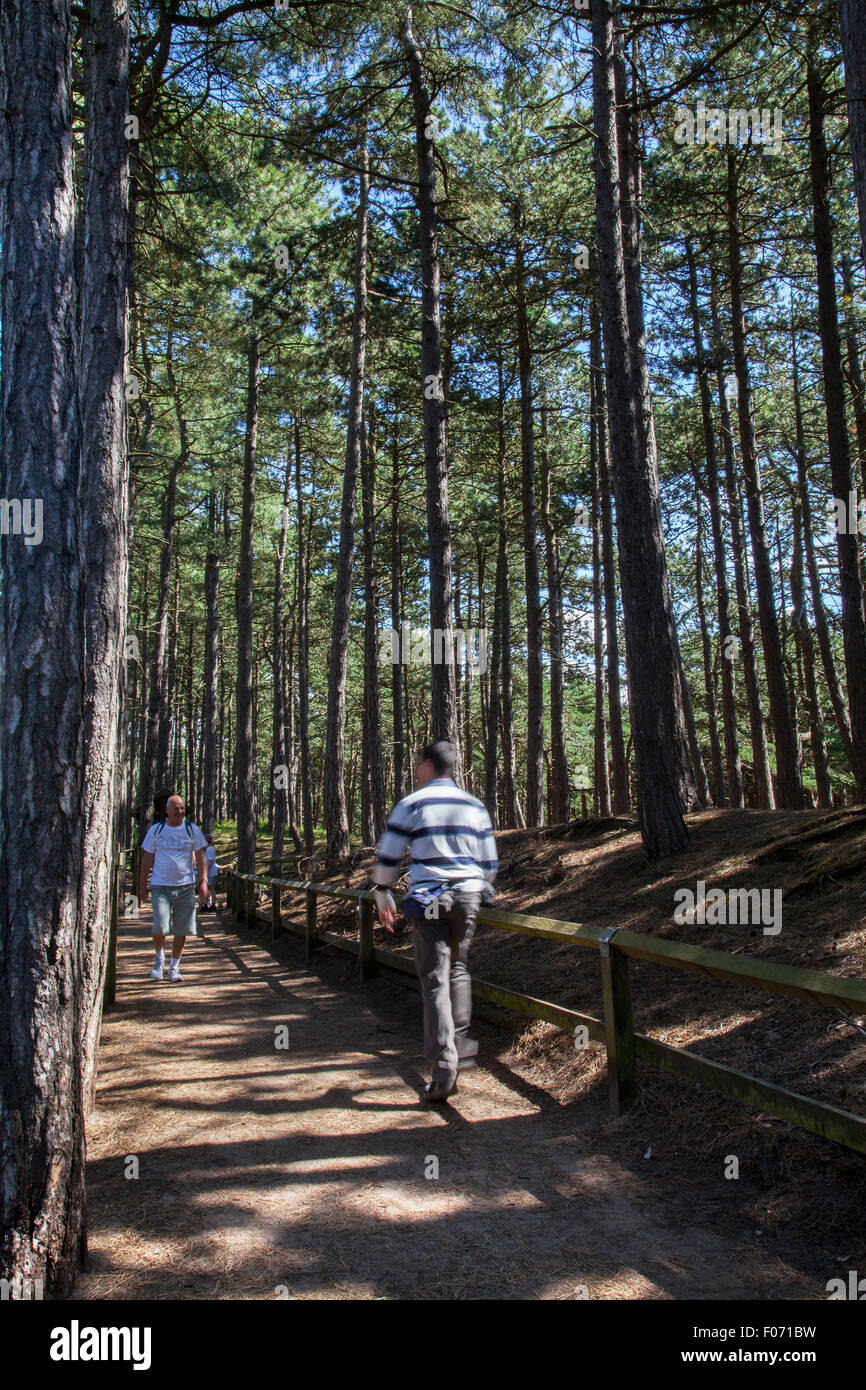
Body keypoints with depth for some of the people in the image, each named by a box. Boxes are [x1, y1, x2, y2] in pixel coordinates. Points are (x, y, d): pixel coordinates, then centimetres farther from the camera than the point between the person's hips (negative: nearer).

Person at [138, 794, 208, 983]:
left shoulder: (192, 830, 6)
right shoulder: (156, 830, 4)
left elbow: (200, 857, 10)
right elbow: (147, 859, 9)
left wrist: (203, 881, 0)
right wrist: (142, 886, 6)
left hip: (185, 886, 1)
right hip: (160, 886, -1)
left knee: (181, 930, 2)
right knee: (160, 928, -11)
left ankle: (174, 967, 19)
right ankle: (159, 957, 18)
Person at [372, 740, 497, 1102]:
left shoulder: (412, 804, -1)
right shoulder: (474, 806, 10)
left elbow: (387, 854, 1)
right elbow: (489, 862, 13)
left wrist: (383, 894, 14)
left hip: (428, 901, -4)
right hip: (468, 897, 4)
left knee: (434, 980, -2)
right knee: (458, 969, 21)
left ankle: (444, 1071, -6)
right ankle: (461, 1046, 20)